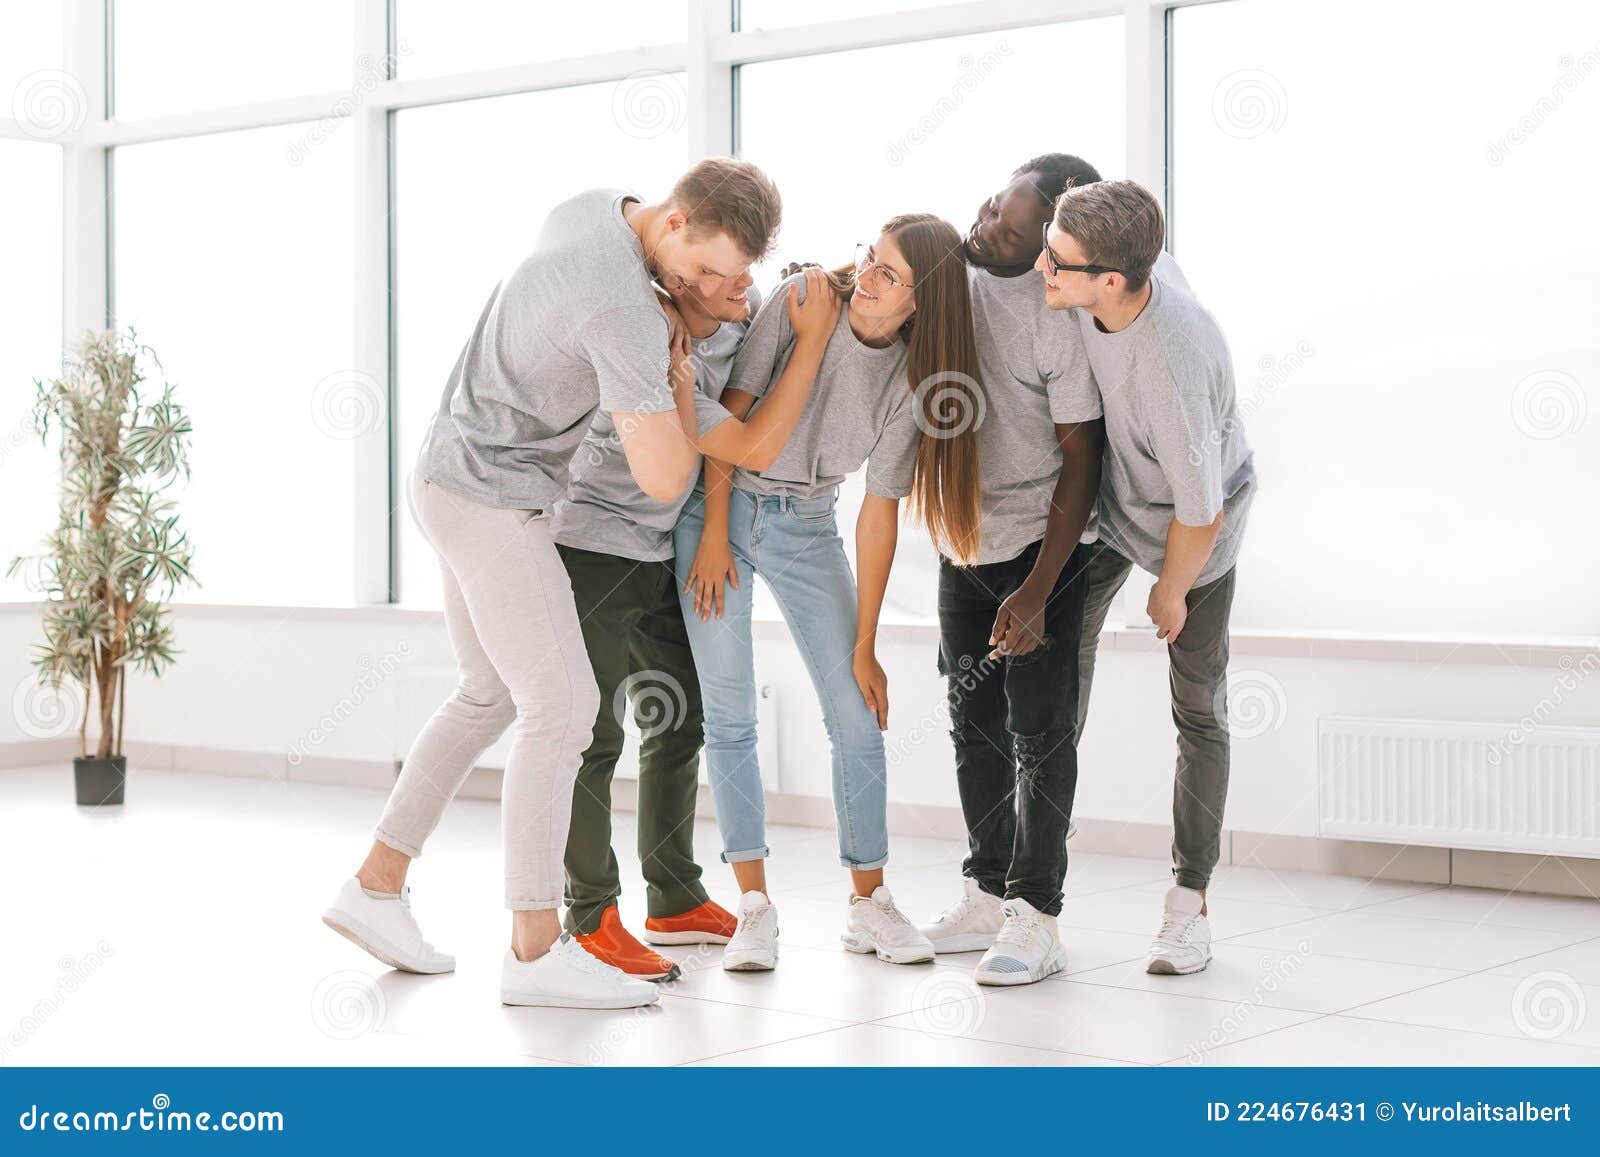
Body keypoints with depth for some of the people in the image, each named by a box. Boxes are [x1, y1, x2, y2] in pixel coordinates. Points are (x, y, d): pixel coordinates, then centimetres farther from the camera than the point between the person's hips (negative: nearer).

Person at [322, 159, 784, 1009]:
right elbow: (663, 480, -27)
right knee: (562, 707, -10)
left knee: (491, 694, 18)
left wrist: (700, 302, 6)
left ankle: (375, 888, 23)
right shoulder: (624, 314, -29)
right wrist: (681, 372, -11)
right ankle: (536, 950, -6)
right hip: (493, 502, -10)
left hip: (454, 477, 10)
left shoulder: (592, 204, 0)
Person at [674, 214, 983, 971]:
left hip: (806, 529, 2)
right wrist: (714, 530, -14)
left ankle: (868, 902, 12)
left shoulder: (911, 379, -8)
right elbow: (732, 409, -11)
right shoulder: (805, 298, -13)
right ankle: (755, 907, 2)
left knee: (858, 717, -2)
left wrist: (865, 645, -6)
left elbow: (880, 512, -6)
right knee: (729, 717, -6)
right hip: (720, 507, -2)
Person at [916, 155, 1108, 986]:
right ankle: (986, 895, 21)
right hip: (964, 539, 7)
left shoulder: (1059, 319, -23)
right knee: (975, 722, 11)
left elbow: (1080, 464, -19)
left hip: (1043, 542, -7)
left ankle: (1035, 915, 0)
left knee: (1040, 730, -5)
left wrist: (1036, 593, -23)